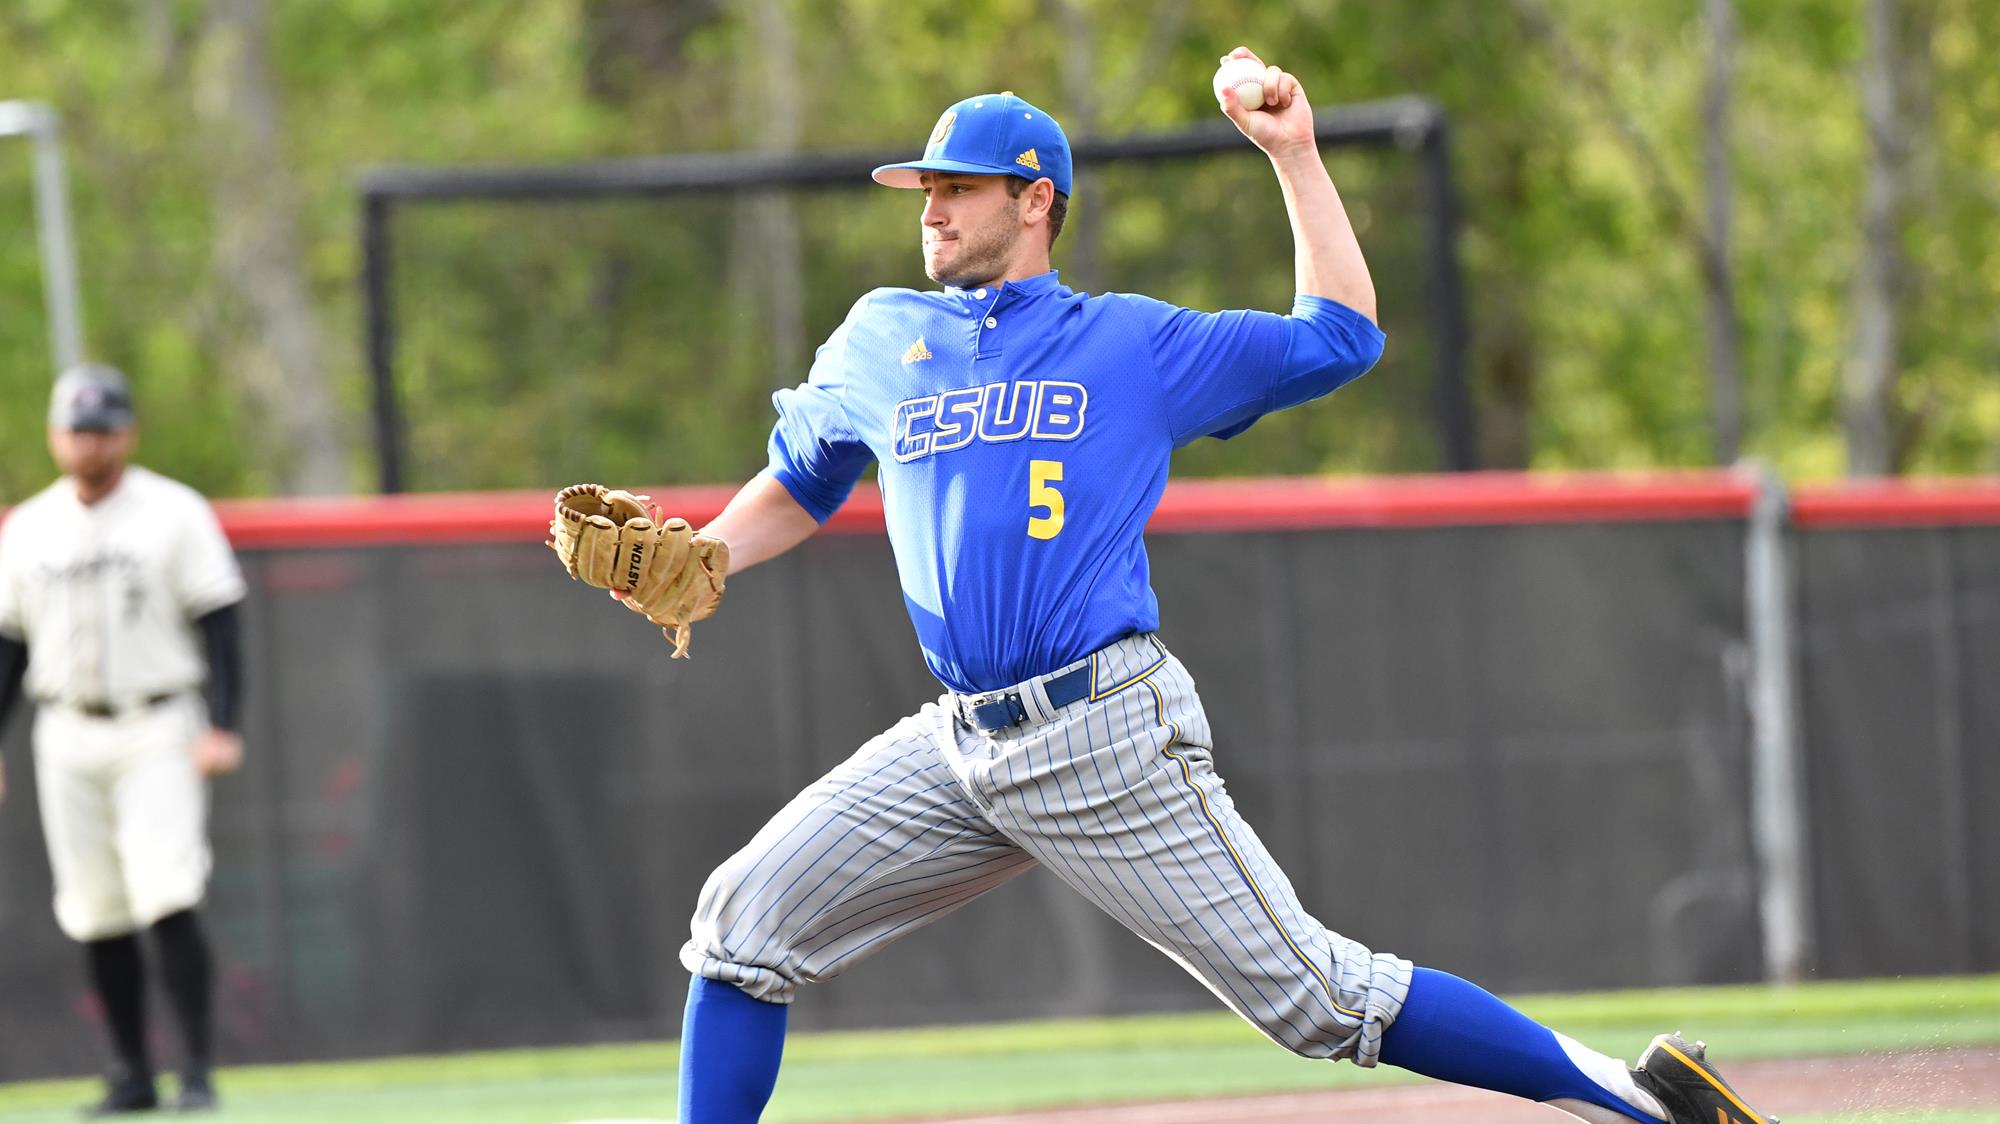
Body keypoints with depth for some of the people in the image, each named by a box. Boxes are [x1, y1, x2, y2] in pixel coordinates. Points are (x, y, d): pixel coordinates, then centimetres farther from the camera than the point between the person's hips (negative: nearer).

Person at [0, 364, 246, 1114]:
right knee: (96, 914, 4)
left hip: (156, 731, -4)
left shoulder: (174, 514, -1)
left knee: (168, 900, -15)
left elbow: (218, 623, -4)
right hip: (68, 737, 4)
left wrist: (222, 726, -14)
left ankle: (197, 1072, -11)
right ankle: (132, 1075, 12)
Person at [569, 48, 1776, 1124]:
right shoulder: (881, 340, 17)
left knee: (1316, 996, -10)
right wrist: (702, 564, 11)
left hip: (1111, 738, -5)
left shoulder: (1135, 345, 7)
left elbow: (1340, 336, 9)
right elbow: (800, 482, 30)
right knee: (748, 922, -3)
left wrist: (1295, 153, 6)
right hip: (960, 749, 5)